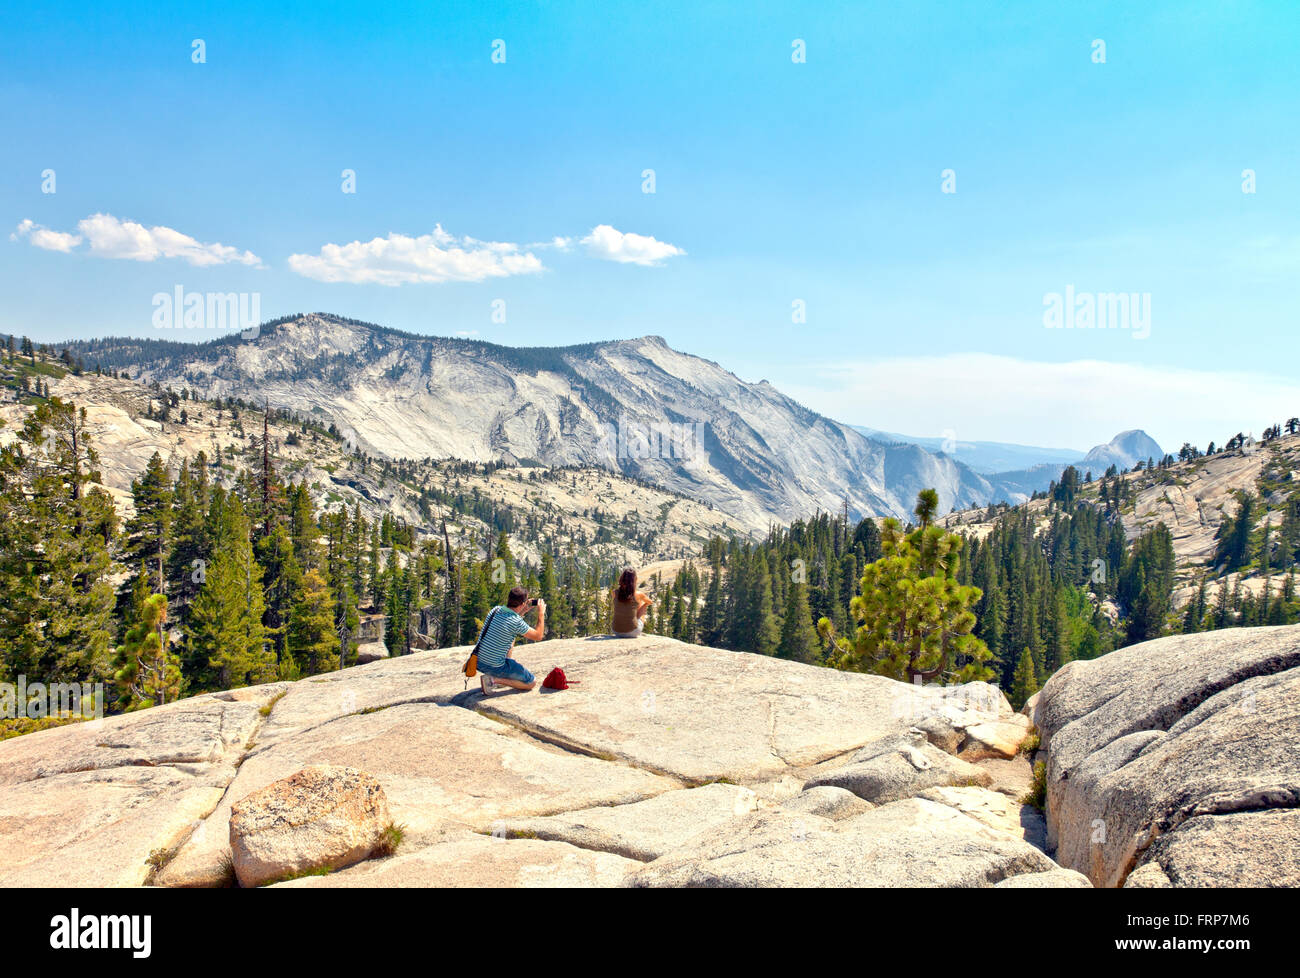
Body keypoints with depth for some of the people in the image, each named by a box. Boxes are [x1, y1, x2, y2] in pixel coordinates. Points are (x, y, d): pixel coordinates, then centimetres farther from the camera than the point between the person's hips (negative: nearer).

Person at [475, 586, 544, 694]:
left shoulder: (496, 609, 0)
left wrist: (524, 611, 19)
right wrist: (541, 613, 3)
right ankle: (493, 680, -4)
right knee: (532, 683, 7)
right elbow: (538, 636, -5)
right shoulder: (517, 622, -21)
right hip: (495, 667, -8)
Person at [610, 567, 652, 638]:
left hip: (616, 631, 3)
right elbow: (651, 602, 11)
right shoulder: (638, 595, -12)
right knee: (644, 604, 22)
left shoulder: (614, 593, -8)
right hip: (632, 632, -3)